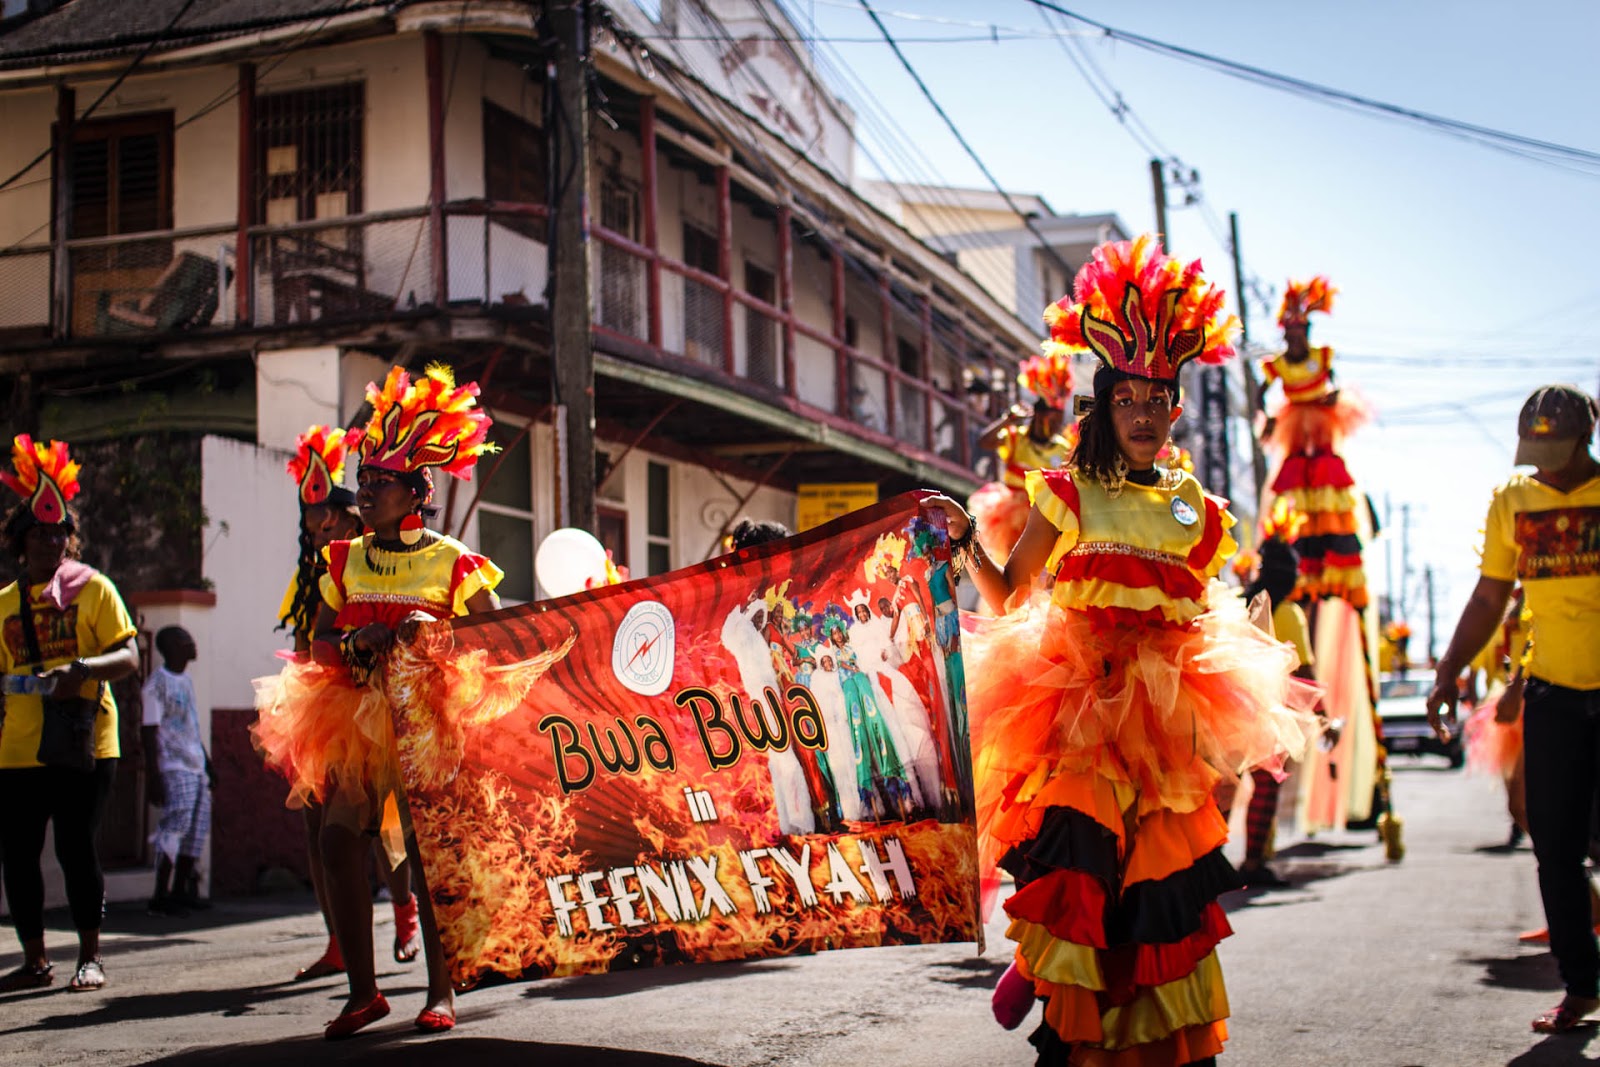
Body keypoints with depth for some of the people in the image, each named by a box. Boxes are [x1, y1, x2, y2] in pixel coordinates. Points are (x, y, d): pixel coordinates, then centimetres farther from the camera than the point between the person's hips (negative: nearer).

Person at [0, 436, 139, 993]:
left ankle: (90, 957, 8)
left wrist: (82, 668, -22)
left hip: (83, 742, -4)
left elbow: (128, 659, -4)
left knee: (77, 847, -5)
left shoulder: (93, 587, 2)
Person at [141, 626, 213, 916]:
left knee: (197, 832, 6)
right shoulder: (156, 683, -7)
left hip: (196, 769, 8)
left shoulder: (187, 682, 18)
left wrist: (207, 763, 21)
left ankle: (181, 891, 12)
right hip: (173, 769, -8)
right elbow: (149, 733, -12)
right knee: (173, 831, -11)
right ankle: (161, 897, -6)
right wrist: (153, 777, -17)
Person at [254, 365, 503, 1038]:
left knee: (427, 843, -7)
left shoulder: (453, 561, -1)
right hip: (356, 713, 4)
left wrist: (437, 630, -20)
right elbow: (318, 642, 11)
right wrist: (355, 642, -10)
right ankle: (362, 990, 1)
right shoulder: (345, 561, 10)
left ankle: (441, 990, 3)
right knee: (339, 837, -8)